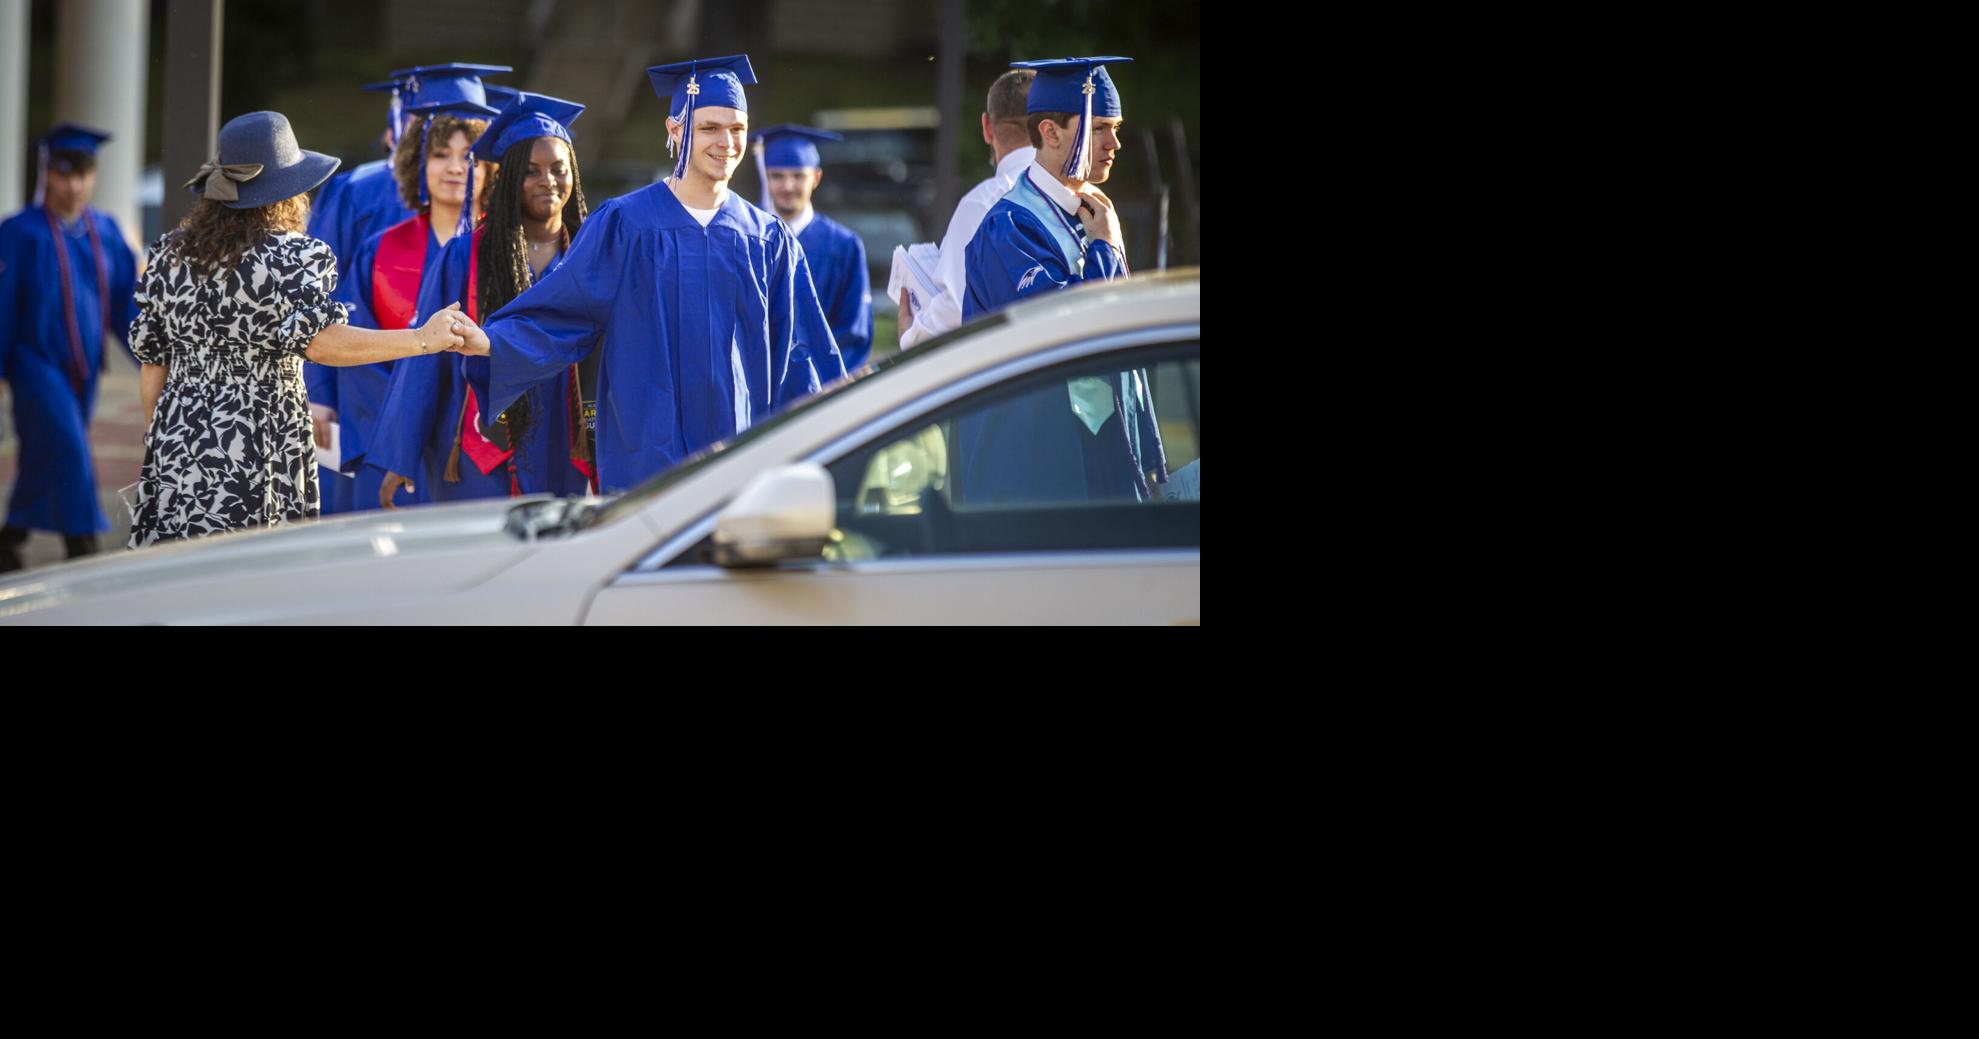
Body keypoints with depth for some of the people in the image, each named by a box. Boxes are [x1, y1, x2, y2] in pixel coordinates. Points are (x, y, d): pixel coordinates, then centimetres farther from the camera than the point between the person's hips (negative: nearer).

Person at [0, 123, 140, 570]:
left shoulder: (106, 232, 5)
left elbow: (125, 300, 6)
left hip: (83, 366, 6)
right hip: (38, 362, -6)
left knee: (45, 459, 14)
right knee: (67, 451, -18)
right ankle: (81, 550, -19)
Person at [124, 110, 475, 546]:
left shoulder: (168, 252, 9)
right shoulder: (296, 257, -8)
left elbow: (151, 359, 13)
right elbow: (319, 342, -21)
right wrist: (422, 339, -19)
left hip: (178, 441, 5)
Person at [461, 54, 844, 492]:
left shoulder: (767, 239, 9)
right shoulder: (623, 225, 0)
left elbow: (801, 354, 11)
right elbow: (559, 316, -2)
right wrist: (488, 343, -18)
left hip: (742, 464, 3)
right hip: (647, 453, -3)